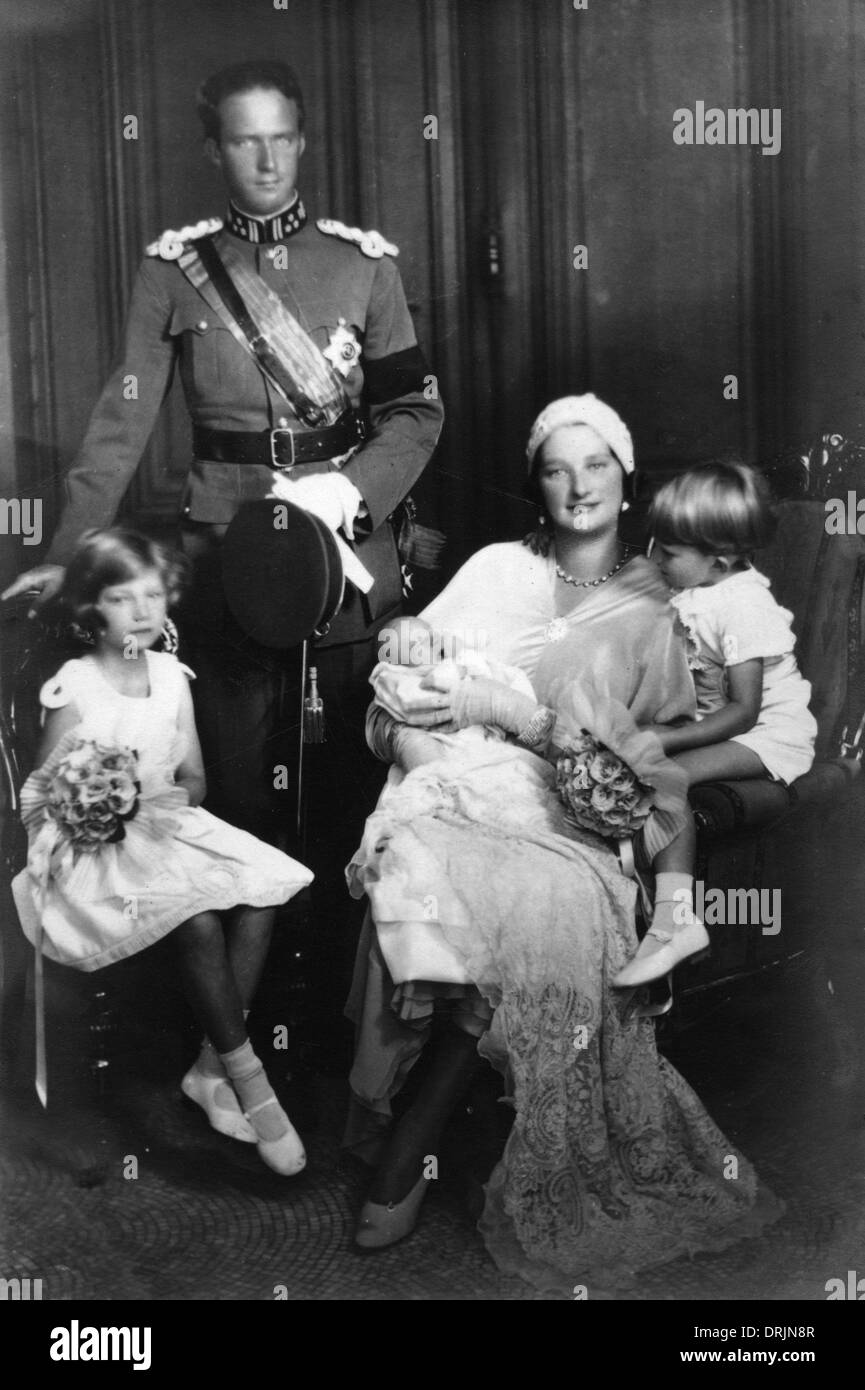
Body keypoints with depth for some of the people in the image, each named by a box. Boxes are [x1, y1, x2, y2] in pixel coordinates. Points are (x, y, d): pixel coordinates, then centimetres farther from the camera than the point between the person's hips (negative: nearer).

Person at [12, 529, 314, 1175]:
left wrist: (177, 794, -10)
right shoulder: (74, 687, -6)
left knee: (260, 894, -23)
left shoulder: (171, 676, 9)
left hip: (167, 826, 6)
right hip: (93, 843, -5)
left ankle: (212, 1067, -14)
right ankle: (247, 1077, -16)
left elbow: (194, 777, 13)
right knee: (199, 919, -32)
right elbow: (49, 791, -3)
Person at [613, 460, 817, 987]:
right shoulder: (688, 591, 2)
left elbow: (743, 711, -24)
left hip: (769, 731, -8)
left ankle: (674, 919, -26)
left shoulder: (744, 607, -22)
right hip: (705, 717, 8)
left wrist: (662, 740, -29)